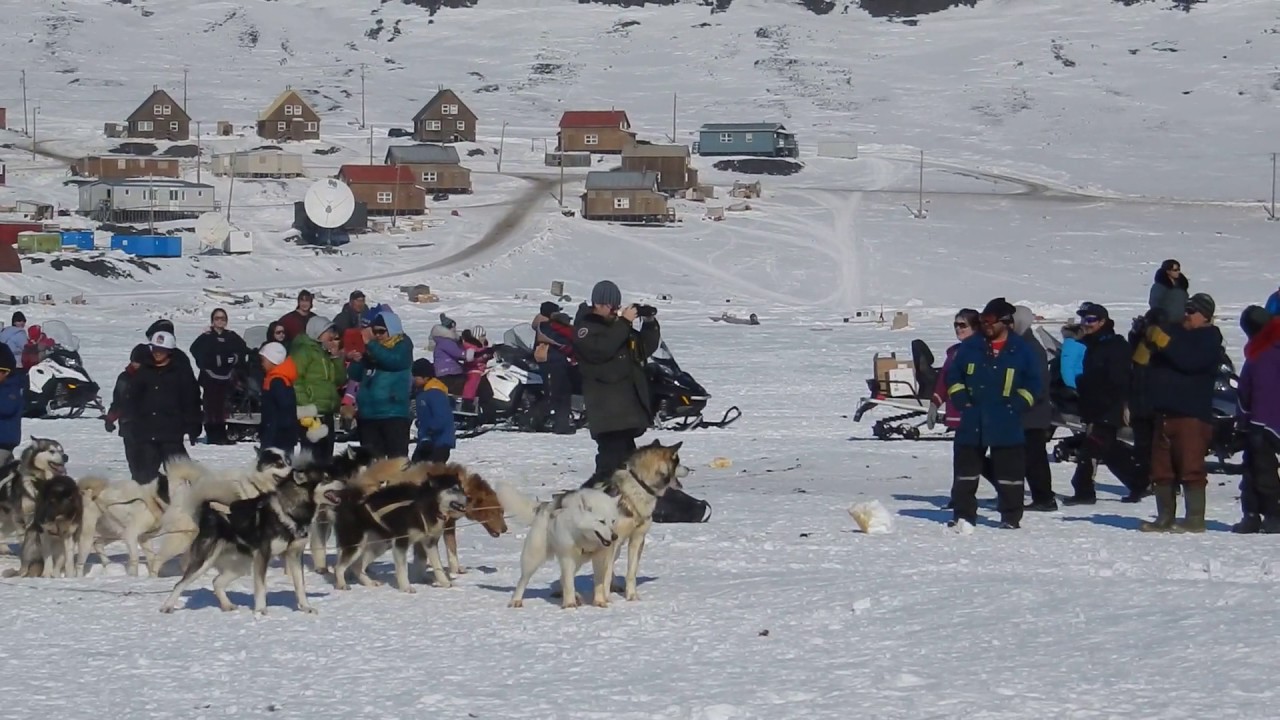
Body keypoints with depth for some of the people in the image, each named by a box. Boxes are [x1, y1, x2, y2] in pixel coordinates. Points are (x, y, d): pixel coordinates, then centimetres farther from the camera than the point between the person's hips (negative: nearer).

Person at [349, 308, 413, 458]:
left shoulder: (403, 345, 1)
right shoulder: (371, 350, 15)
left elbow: (393, 360, -20)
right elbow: (355, 375, 15)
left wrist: (371, 344, -20)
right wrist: (356, 361, -5)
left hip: (393, 412, -6)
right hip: (368, 412, 6)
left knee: (397, 456, -7)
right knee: (371, 456, 8)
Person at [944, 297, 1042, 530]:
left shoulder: (1020, 350, 0)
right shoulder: (971, 347, 6)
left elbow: (1033, 382, 5)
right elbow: (953, 375, 13)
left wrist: (1018, 404, -5)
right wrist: (961, 399, 1)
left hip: (1006, 424, -2)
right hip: (972, 422, 2)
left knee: (1009, 471, 1)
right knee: (965, 467, 5)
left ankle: (1011, 517, 10)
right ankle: (963, 514, 13)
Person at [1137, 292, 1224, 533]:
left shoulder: (1209, 339, -1)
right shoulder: (1177, 332, 19)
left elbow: (1190, 360, -21)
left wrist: (1162, 339, -21)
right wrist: (1147, 340, -5)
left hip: (1192, 414, -8)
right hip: (1165, 411, 8)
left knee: (1190, 467, -10)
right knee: (1161, 468, 9)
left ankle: (1195, 519, -9)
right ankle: (1164, 518, 15)